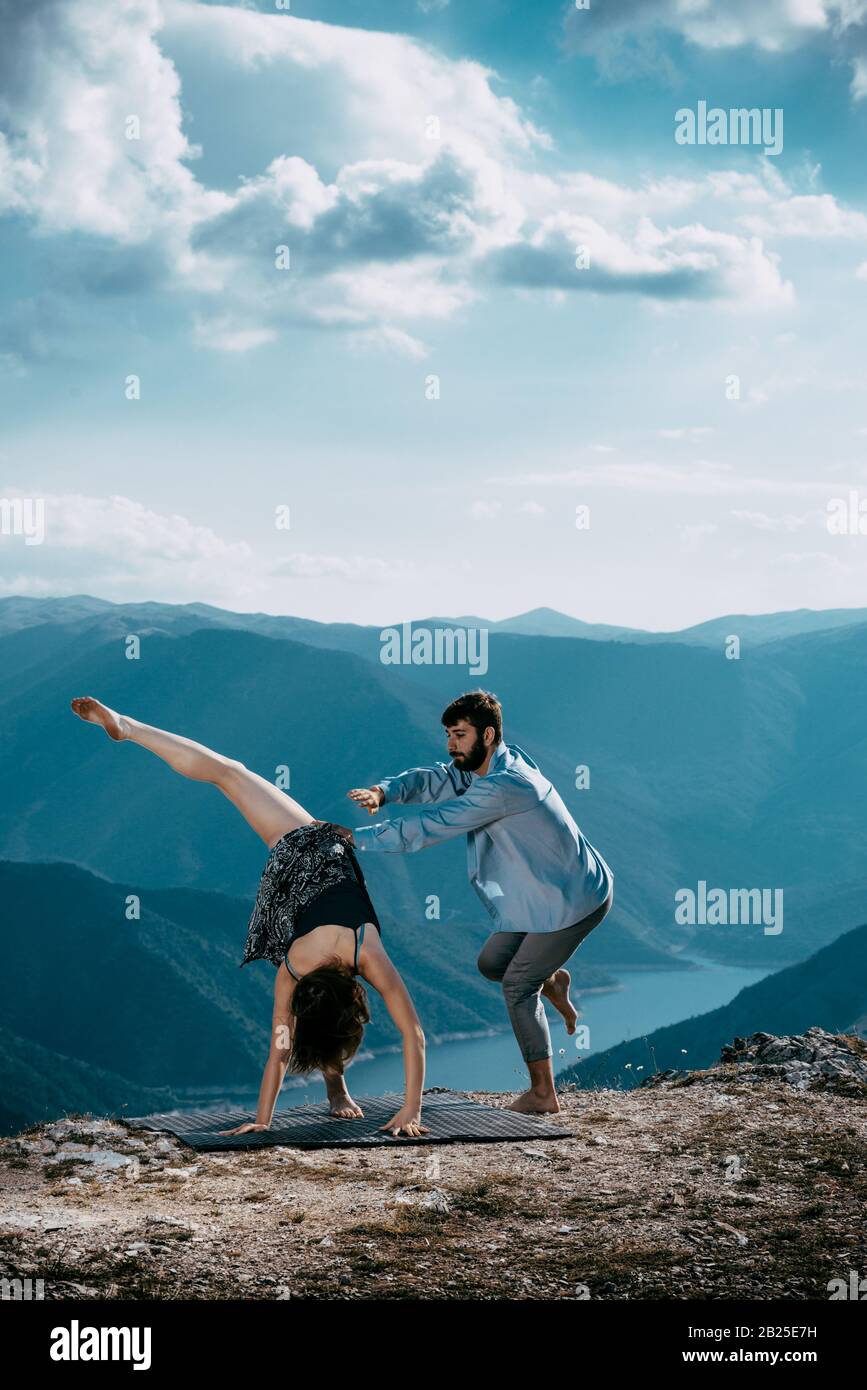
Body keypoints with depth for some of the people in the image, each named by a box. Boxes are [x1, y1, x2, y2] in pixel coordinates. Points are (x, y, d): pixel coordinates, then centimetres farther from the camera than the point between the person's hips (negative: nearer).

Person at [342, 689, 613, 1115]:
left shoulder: (502, 786, -29)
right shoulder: (487, 764, 1)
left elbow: (431, 827, -29)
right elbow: (434, 780, -2)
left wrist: (355, 836, -23)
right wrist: (382, 791, -23)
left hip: (575, 900, -9)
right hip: (548, 894, 9)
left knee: (517, 986, -3)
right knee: (492, 963, 15)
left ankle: (543, 1094, 5)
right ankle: (551, 980, 41)